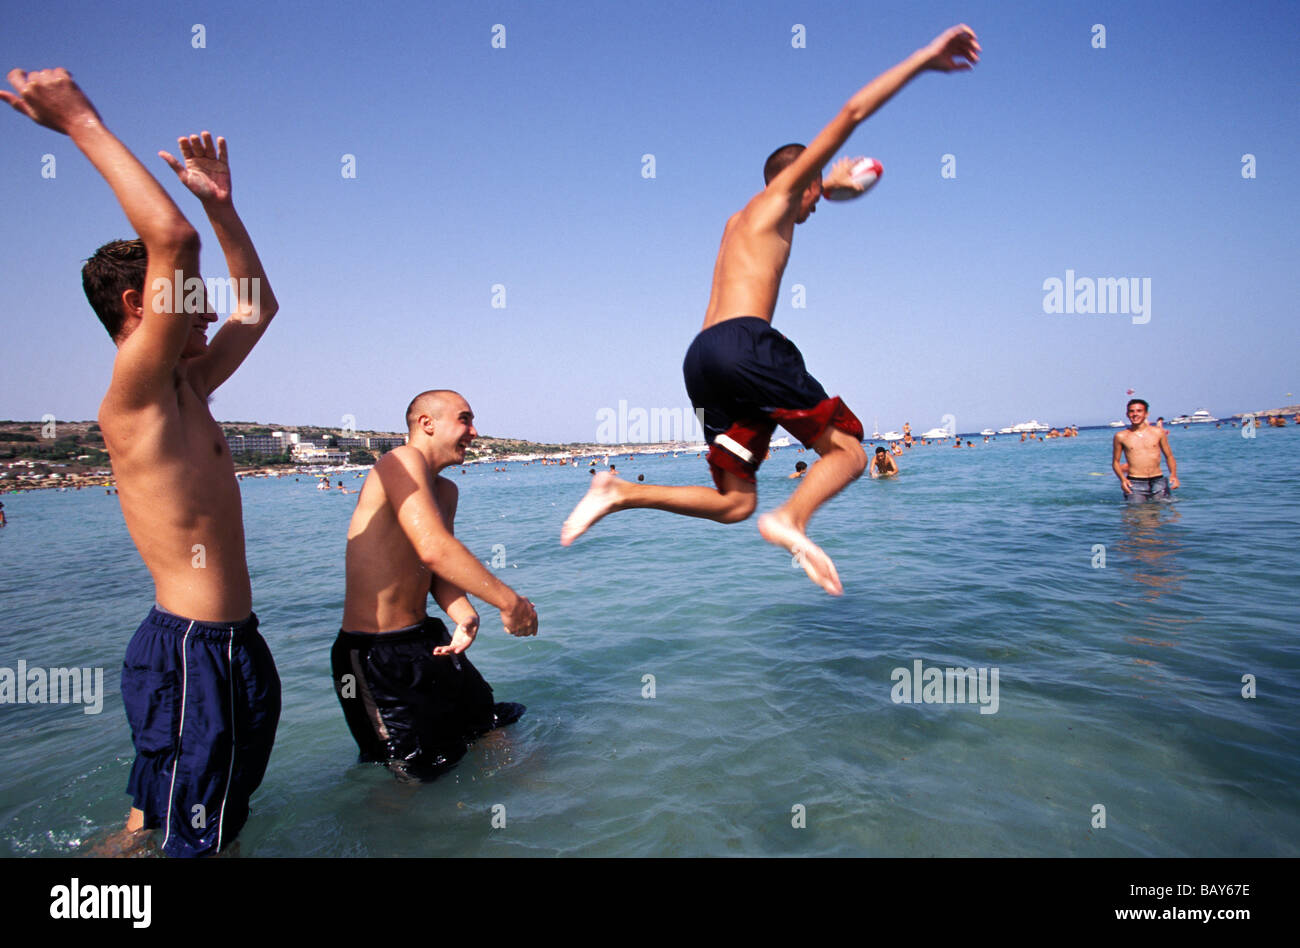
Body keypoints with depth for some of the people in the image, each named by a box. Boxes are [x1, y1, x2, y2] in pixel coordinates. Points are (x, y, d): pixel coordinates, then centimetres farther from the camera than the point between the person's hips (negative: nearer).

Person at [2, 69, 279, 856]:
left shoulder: (188, 391, 10)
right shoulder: (132, 400, -16)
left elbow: (261, 305, 21)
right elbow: (173, 238, -29)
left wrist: (221, 201, 15)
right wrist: (83, 123, -20)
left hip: (227, 642, 9)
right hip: (192, 650, -9)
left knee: (159, 820, 24)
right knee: (188, 841, 3)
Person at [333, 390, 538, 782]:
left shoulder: (445, 491, 13)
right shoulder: (403, 461, -18)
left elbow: (439, 571, 6)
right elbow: (434, 550, -31)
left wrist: (464, 615, -15)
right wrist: (509, 601, -27)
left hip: (425, 639, 9)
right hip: (375, 654, -9)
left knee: (493, 723, 20)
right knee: (420, 773, 3)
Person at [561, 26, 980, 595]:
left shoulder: (741, 220, 34)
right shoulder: (778, 195, 14)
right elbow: (852, 113, 7)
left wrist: (829, 185, 68)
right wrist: (923, 59, 12)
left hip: (701, 357, 8)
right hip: (743, 342, -8)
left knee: (734, 502, 8)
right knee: (847, 450, -2)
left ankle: (619, 493, -5)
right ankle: (792, 519, -30)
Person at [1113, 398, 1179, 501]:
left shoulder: (1158, 432, 9)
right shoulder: (1121, 436, 3)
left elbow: (1169, 456, 15)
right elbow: (1115, 462, 9)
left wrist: (1173, 475, -1)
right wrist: (1122, 479, -8)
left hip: (1157, 481, 2)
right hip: (1135, 483, -2)